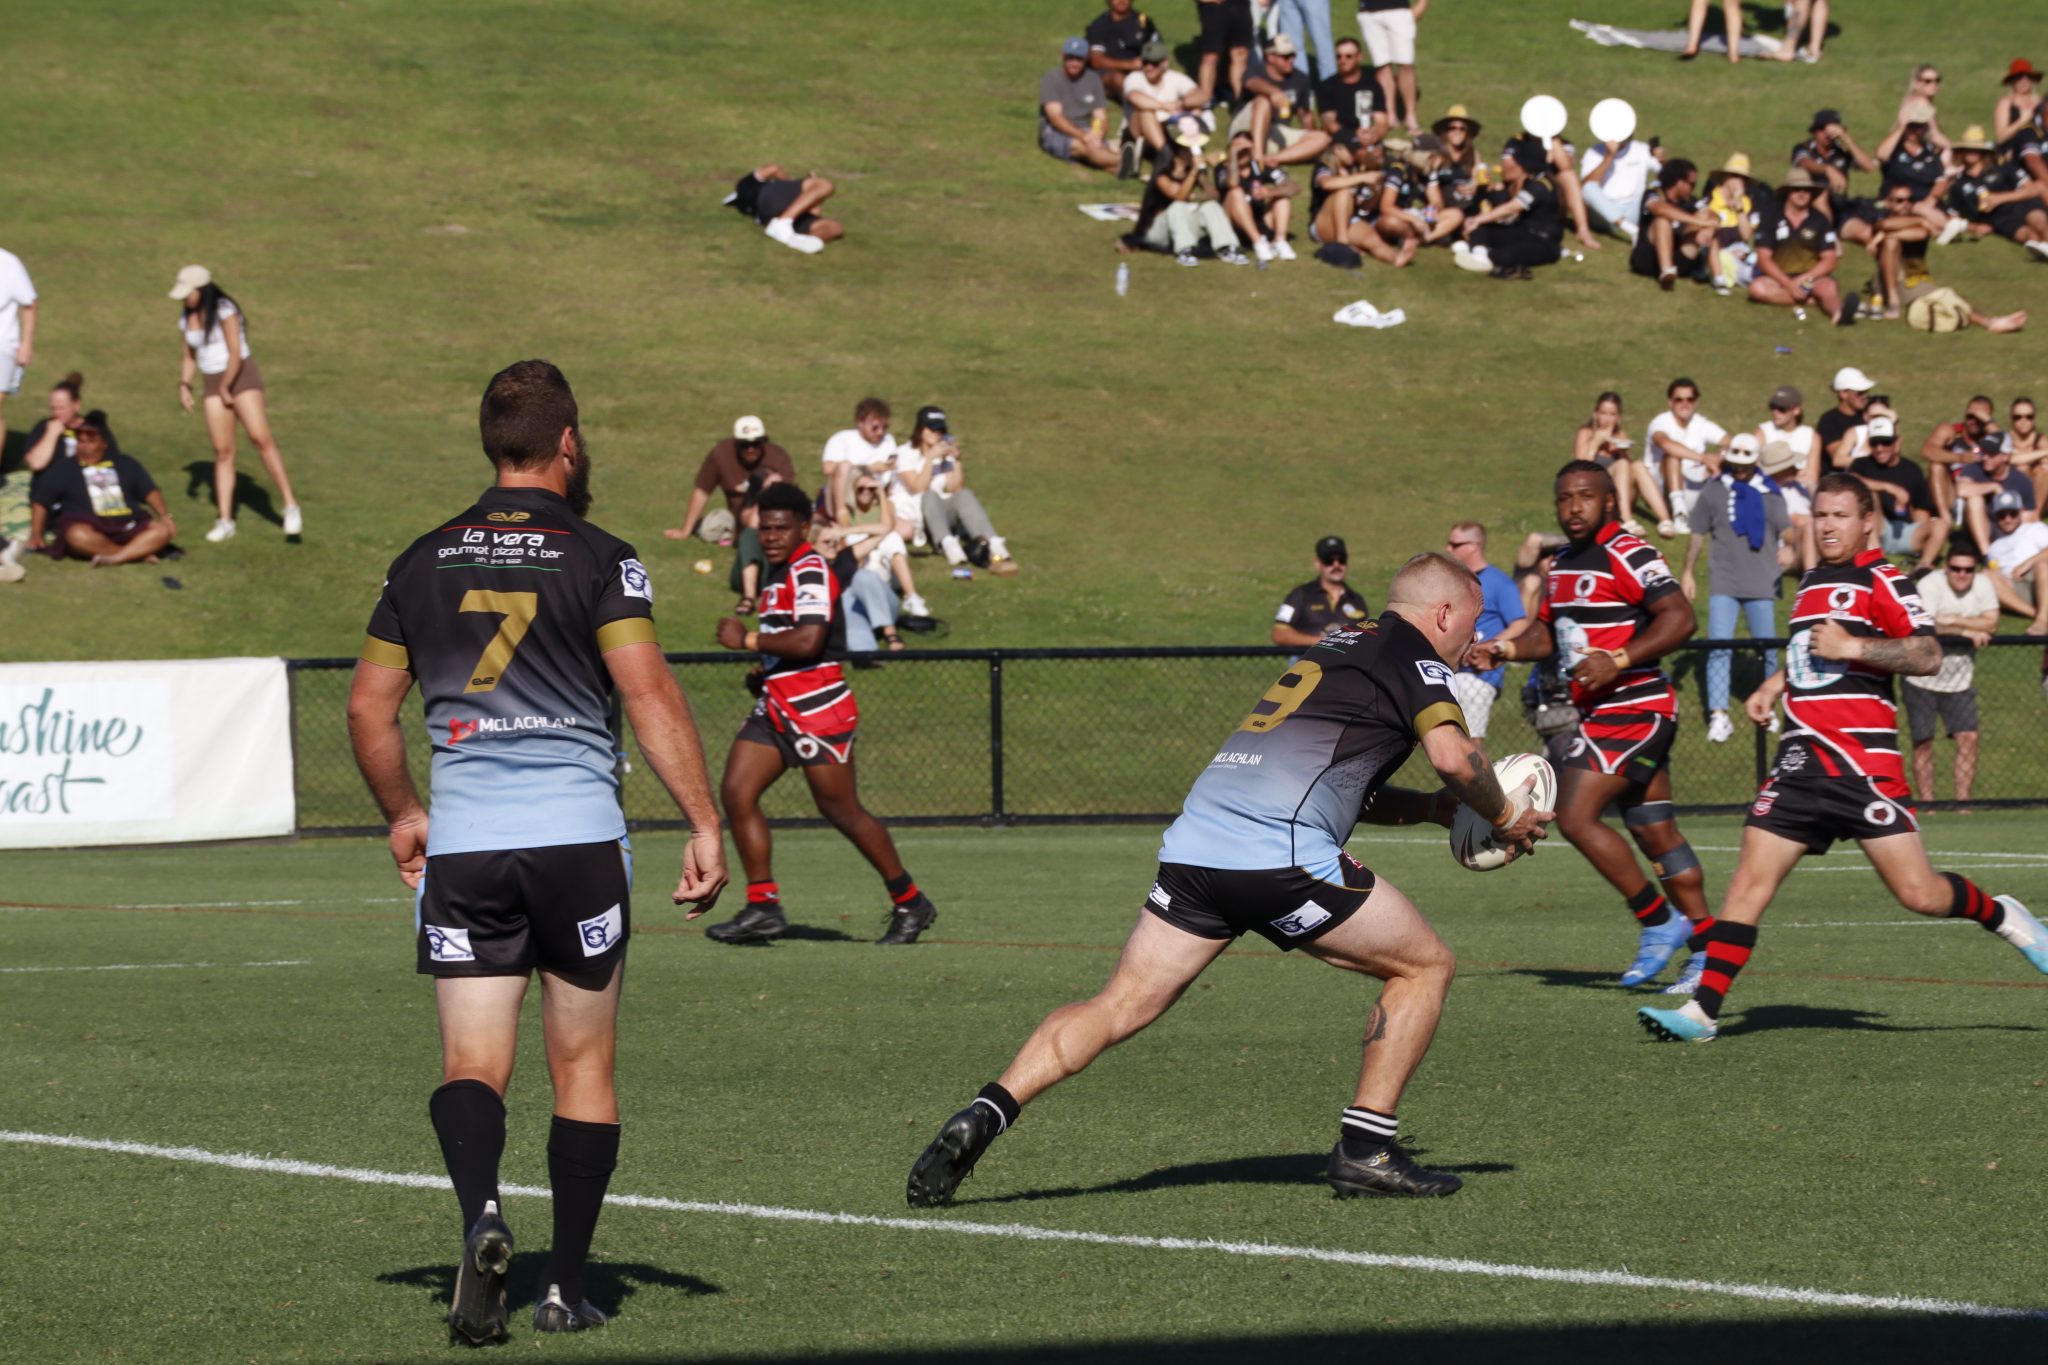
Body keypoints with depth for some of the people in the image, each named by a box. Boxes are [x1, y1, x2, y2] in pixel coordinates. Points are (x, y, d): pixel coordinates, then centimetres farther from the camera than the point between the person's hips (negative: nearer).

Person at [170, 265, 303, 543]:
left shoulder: (224, 311, -12)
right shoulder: (186, 319, 10)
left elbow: (236, 353, -15)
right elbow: (188, 356, 21)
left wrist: (225, 388, -10)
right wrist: (184, 384, 5)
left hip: (242, 377, -6)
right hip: (212, 384, 6)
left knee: (262, 439, -17)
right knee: (222, 450, 1)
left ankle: (291, 507, -17)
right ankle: (225, 520, 2)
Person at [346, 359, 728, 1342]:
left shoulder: (425, 562, 8)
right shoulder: (596, 559, -3)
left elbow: (368, 708, 12)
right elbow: (649, 693, -13)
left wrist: (401, 816, 26)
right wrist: (704, 826, -13)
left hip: (459, 845, 2)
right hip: (576, 833, -2)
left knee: (472, 1064, 1)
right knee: (583, 1069, 10)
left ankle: (481, 1215, -28)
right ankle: (565, 1286, 10)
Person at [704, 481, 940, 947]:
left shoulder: (811, 571, -16)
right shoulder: (777, 575, 16)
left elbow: (809, 640, -28)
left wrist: (748, 640, -19)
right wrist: (765, 672, 14)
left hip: (819, 711, -10)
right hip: (776, 708, 10)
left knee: (842, 811, -1)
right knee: (736, 793, -3)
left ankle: (910, 903, 14)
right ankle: (763, 906, -1)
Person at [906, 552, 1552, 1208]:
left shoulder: (1337, 647, 31)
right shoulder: (1414, 656, 7)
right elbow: (1453, 755, -10)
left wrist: (1428, 807, 30)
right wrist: (1503, 815, 8)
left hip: (1194, 845, 7)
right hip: (1282, 854, -7)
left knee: (1120, 1007, 5)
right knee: (1425, 964, 11)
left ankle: (986, 1113, -14)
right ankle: (1366, 1148, 8)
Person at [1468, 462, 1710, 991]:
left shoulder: (1628, 555, -14)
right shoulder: (1561, 564, 15)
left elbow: (1680, 619, -21)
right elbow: (1549, 631, 27)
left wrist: (1618, 660, -28)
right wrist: (1503, 648, 8)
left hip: (1634, 708, -9)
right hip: (1600, 714, 9)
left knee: (1576, 817, -14)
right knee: (1657, 834, 11)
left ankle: (1660, 922, -4)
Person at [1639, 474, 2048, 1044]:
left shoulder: (1882, 581, -4)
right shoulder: (1811, 584, 20)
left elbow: (1927, 656, -16)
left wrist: (1852, 646, -20)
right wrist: (1775, 684, 22)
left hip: (1864, 759, -6)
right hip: (1802, 758, 6)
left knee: (1919, 894, -9)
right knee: (1749, 880, -5)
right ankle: (1703, 1011, -6)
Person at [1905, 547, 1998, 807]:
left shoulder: (1983, 585, -2)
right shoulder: (1930, 585, -14)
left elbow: (1990, 623, -14)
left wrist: (1954, 621, -21)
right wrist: (1968, 631, -26)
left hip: (1960, 680, 3)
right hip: (1922, 679, -3)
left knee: (1969, 738, -6)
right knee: (1923, 742, -2)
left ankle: (1963, 800, 1)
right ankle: (1926, 802, 5)